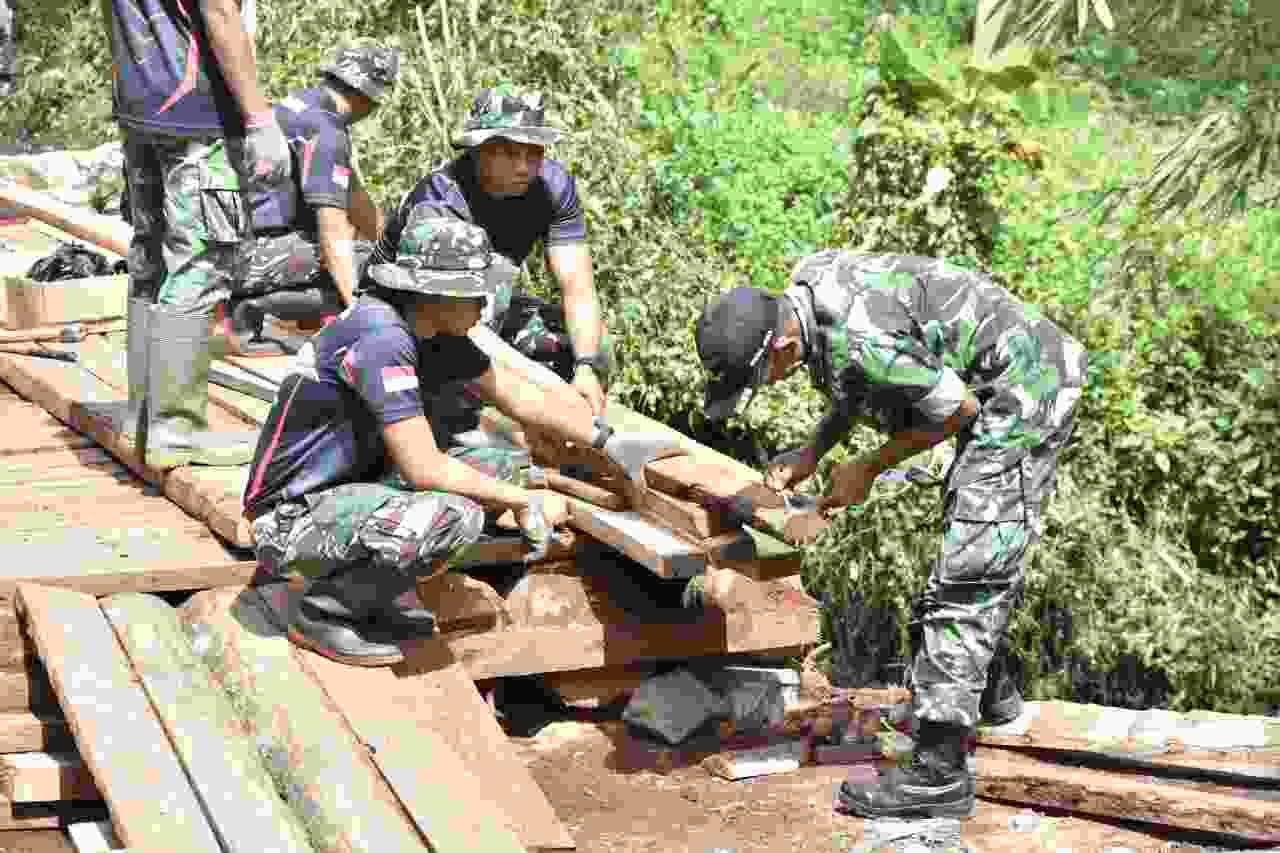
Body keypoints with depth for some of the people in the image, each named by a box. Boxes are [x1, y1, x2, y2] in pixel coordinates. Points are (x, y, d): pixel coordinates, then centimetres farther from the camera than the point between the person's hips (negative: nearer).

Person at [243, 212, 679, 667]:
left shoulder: (430, 324, 1)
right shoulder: (381, 337, -27)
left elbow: (515, 395, 13)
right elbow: (424, 469, -27)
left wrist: (609, 441, 8)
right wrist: (526, 501, -17)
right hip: (295, 515, -10)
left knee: (507, 468, 8)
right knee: (454, 518, -31)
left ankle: (368, 596, 10)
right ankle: (322, 610, -8)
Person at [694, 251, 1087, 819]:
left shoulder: (858, 344, -32)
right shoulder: (805, 285, -4)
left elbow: (957, 406, -20)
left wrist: (869, 469, -10)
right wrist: (811, 452, 2)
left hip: (1022, 393, -10)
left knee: (969, 571, -12)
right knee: (975, 543, 26)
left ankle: (939, 771, -12)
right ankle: (983, 692, 46)